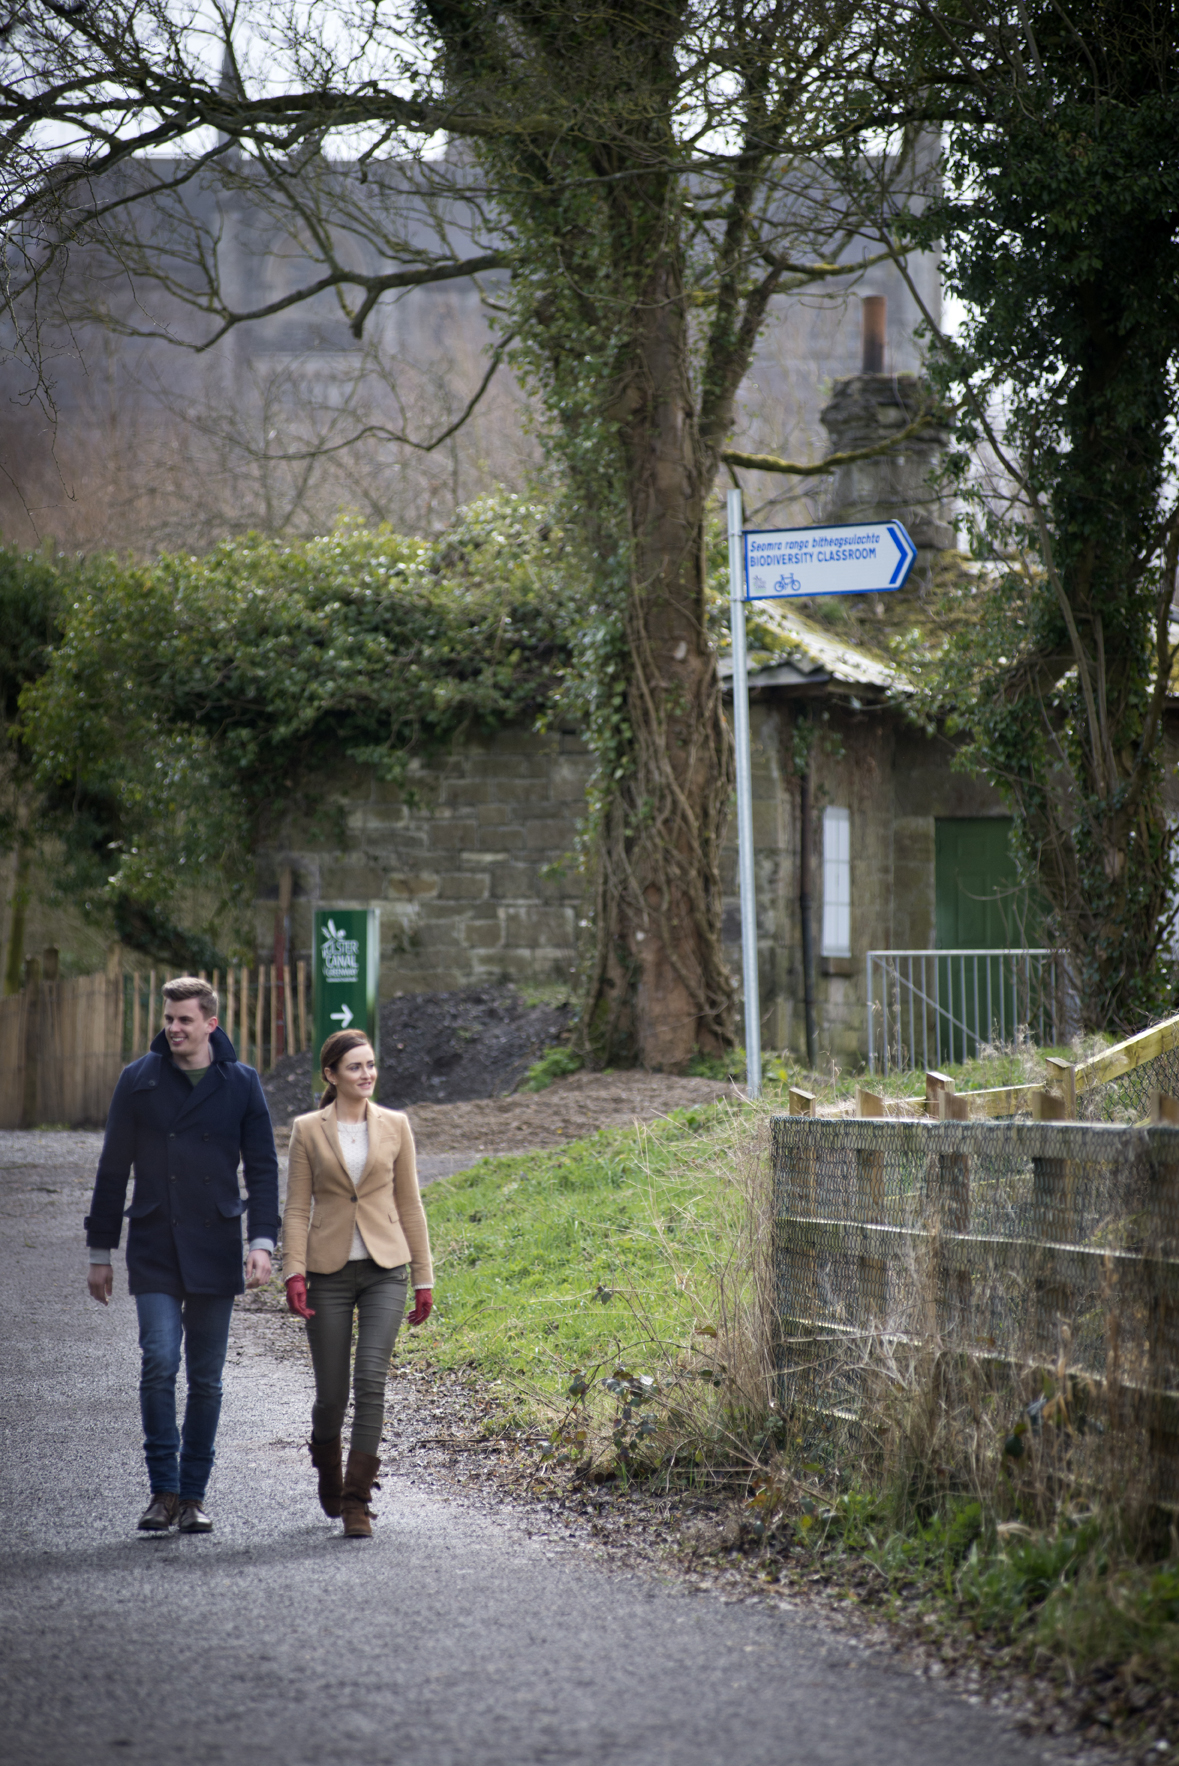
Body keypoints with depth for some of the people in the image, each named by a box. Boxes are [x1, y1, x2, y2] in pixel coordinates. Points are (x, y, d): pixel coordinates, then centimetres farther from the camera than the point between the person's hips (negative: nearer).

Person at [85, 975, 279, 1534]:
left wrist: (262, 1242, -8)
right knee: (159, 1361, -15)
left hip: (215, 1248, 1)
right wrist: (99, 1251, 7)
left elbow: (262, 1168, 4)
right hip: (153, 1249, -1)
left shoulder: (241, 1083, 4)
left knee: (206, 1377, 4)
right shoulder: (138, 1080, 4)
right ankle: (163, 1489, -5)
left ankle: (193, 1495, 14)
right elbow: (113, 1169, 8)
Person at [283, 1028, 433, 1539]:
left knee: (371, 1379, -15)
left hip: (384, 1270, 1)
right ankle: (329, 1475, 34)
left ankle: (356, 1502, -11)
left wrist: (424, 1278, 8)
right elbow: (297, 1208, 1)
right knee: (332, 1392, 3)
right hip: (329, 1271, -1)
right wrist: (294, 1272, -11)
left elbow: (409, 1205, 9)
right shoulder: (308, 1130, 1)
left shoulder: (394, 1125, 5)